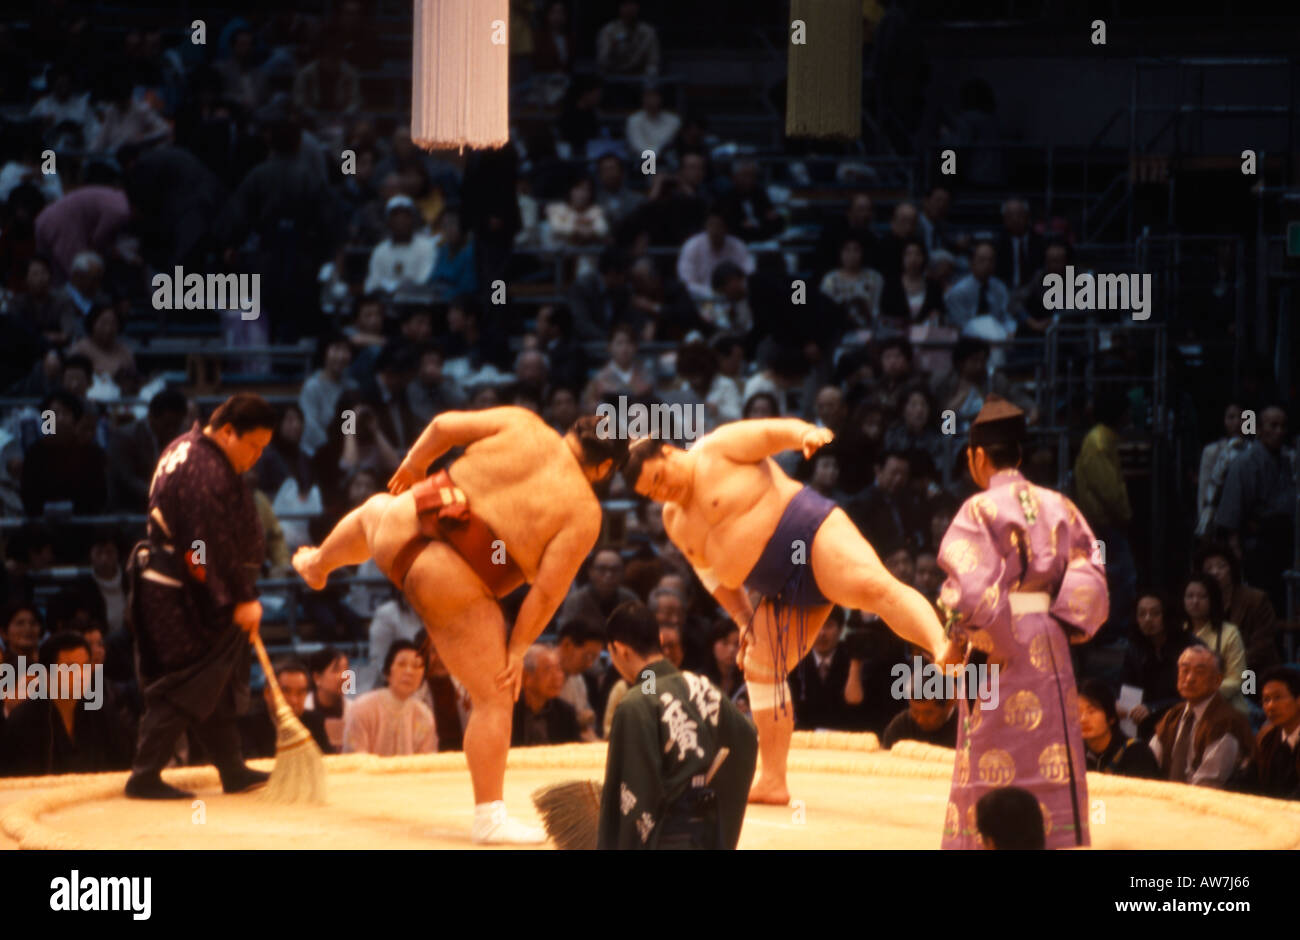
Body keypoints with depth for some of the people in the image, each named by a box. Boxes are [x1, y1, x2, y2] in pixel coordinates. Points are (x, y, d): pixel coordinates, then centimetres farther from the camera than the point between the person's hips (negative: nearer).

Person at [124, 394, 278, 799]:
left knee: (217, 684, 16)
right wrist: (241, 599, -18)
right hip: (181, 597, -11)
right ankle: (145, 776, -3)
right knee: (183, 685, -6)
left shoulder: (186, 448, 12)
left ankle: (234, 771, 24)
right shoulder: (206, 473, -23)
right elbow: (216, 548, -24)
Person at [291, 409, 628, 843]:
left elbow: (443, 425, 1)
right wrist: (518, 649, -1)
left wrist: (413, 464, 20)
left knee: (374, 510, 42)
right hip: (455, 589, -5)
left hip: (402, 531, 5)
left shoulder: (522, 425, 1)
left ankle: (316, 565, 72)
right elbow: (548, 592, -11)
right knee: (494, 701, 6)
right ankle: (490, 819, 3)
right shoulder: (583, 513, -8)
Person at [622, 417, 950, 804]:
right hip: (785, 594, 9)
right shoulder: (675, 519, 16)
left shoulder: (718, 449, -5)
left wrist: (806, 434, -36)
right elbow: (711, 570, 26)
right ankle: (773, 782, 14)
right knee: (760, 668, 10)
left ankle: (941, 648, -58)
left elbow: (774, 432, -14)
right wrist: (742, 617, 18)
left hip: (810, 535, -9)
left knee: (874, 586, -35)